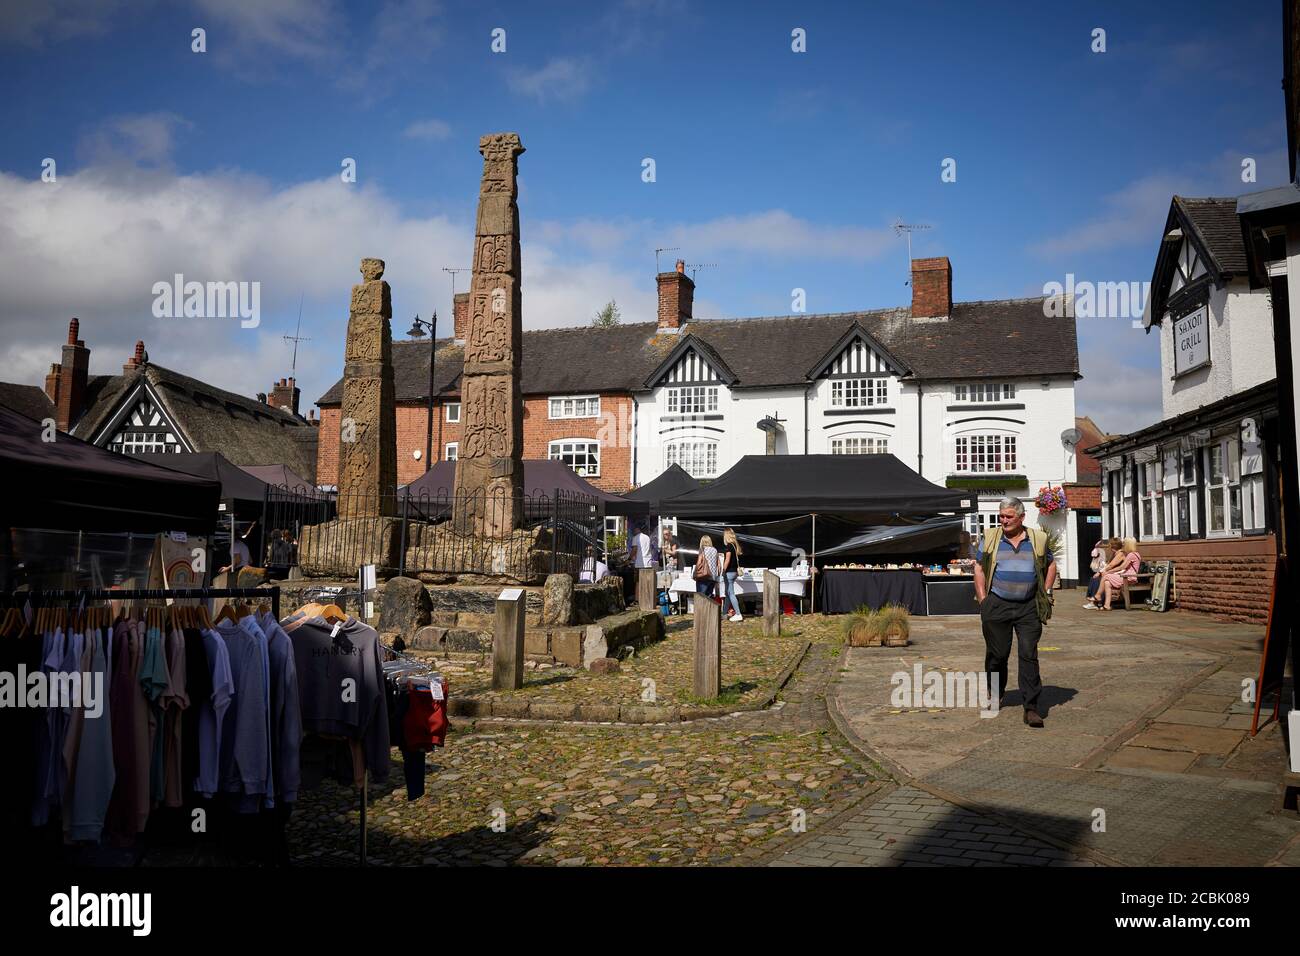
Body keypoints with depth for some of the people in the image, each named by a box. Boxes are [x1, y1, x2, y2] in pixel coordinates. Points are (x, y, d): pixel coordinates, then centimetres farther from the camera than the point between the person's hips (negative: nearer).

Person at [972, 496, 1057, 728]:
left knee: (1029, 654, -6)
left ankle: (1031, 707, -4)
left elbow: (1051, 565, 18)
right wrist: (983, 600, 0)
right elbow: (979, 569, 7)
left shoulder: (1038, 539, 4)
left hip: (1029, 607, 0)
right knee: (997, 653, 8)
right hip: (997, 605, 0)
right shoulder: (990, 539, 2)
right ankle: (995, 694, 31)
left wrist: (1045, 593, 9)